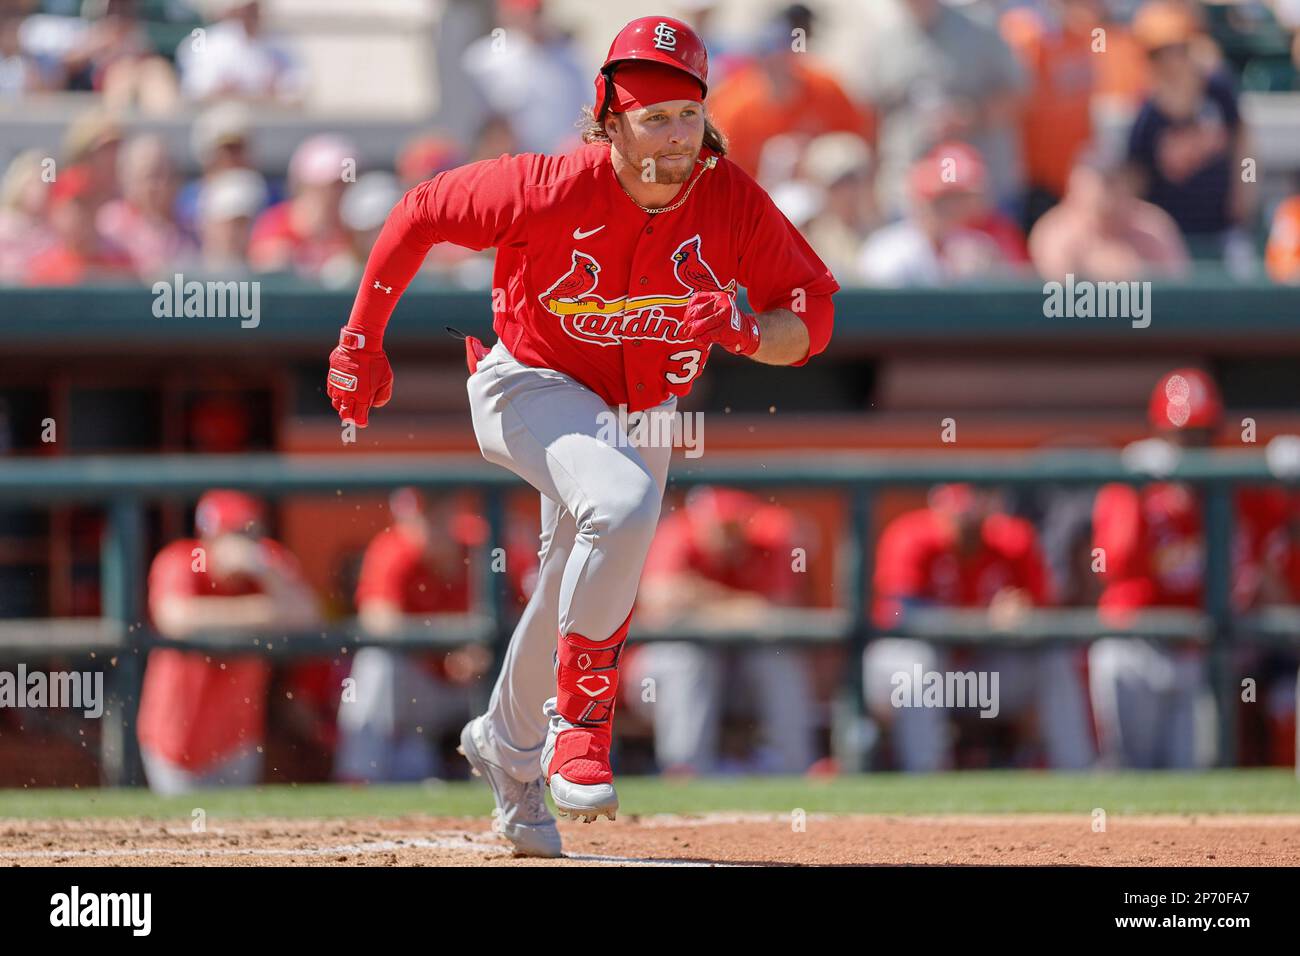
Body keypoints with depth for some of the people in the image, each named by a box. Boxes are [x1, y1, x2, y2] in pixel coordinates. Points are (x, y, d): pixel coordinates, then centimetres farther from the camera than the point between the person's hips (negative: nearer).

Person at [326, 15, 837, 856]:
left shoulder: (731, 202, -20)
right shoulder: (551, 190, -28)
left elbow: (811, 321, -15)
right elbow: (420, 215, -15)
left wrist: (744, 332, -37)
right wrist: (362, 342, -11)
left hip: (641, 416, 5)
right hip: (533, 386, -5)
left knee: (584, 600, 19)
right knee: (622, 507, -35)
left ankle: (509, 752, 48)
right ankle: (579, 722, -19)